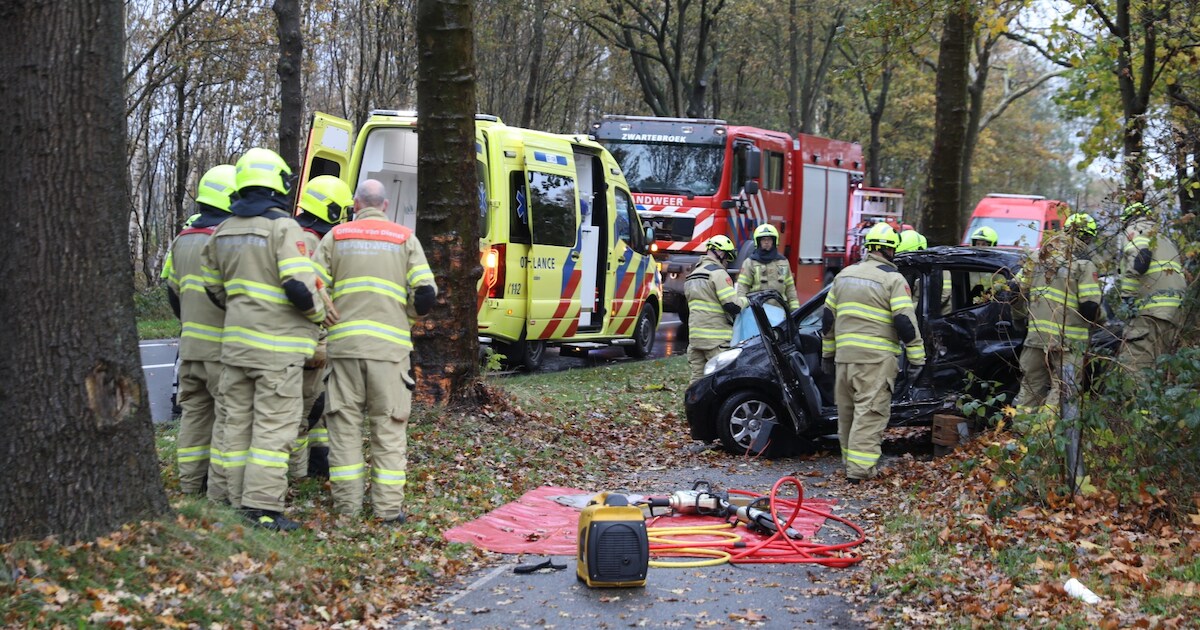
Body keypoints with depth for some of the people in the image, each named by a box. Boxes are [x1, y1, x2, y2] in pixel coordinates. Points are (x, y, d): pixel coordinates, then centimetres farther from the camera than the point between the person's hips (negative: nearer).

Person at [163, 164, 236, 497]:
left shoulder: (182, 240, 10)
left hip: (190, 343, 8)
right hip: (223, 347, -8)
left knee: (194, 411, 17)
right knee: (229, 414, -3)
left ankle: (191, 482, 23)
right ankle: (221, 488, -3)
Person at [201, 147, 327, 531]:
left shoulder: (223, 232, 11)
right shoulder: (283, 226, -13)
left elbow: (214, 287, 18)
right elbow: (299, 285, -21)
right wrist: (318, 313, -4)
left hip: (236, 341, 7)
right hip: (276, 346, -7)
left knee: (238, 423, 12)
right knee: (274, 426, -4)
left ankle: (238, 503, 16)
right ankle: (264, 507, -7)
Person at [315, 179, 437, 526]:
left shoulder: (336, 236, 7)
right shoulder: (405, 238, 6)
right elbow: (426, 293, -2)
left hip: (344, 342, 1)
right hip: (389, 345, -1)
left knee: (344, 423, 8)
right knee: (389, 426, 4)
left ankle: (347, 504, 9)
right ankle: (388, 507, 3)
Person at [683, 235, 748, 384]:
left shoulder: (692, 274, 21)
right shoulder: (718, 272, -9)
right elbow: (732, 304, -16)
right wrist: (746, 301, 3)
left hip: (695, 336, 8)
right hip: (715, 337, -8)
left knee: (698, 377, 9)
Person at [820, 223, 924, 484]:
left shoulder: (845, 275, 15)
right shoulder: (893, 279, -5)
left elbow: (828, 317, 19)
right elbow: (906, 322, -11)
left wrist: (827, 353, 27)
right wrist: (917, 359, -6)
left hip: (844, 356, 6)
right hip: (876, 359, -6)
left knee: (847, 411, 16)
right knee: (870, 412, -7)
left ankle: (850, 461, 25)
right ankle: (860, 468, -13)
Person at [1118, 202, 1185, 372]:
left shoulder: (1136, 230, 6)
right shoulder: (1167, 239, 31)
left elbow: (1138, 261, -14)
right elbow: (1184, 277, 29)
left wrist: (1127, 296, -11)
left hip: (1152, 307, -9)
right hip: (1174, 310, 9)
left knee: (1132, 367, -18)